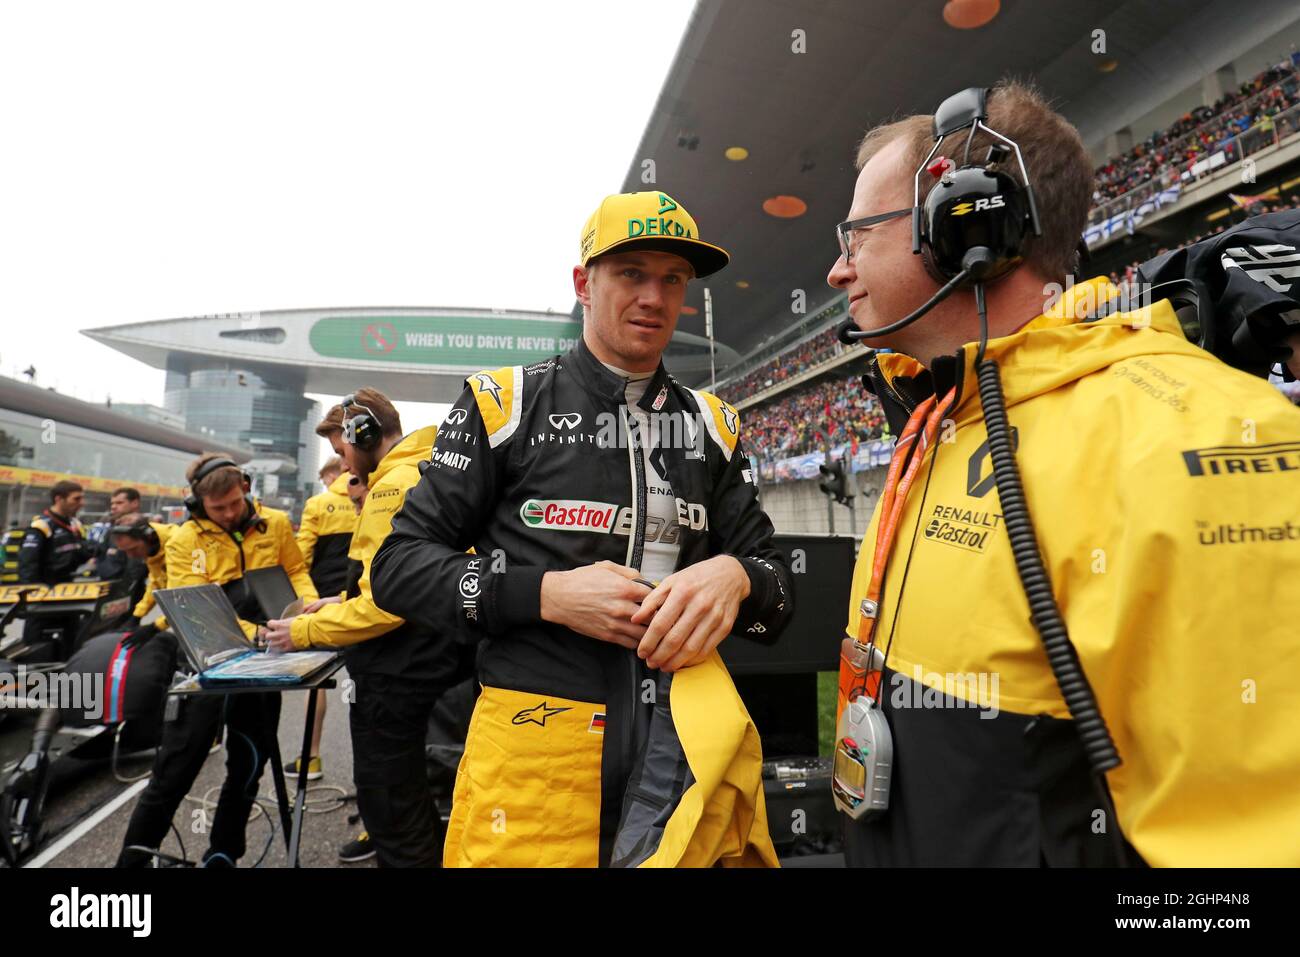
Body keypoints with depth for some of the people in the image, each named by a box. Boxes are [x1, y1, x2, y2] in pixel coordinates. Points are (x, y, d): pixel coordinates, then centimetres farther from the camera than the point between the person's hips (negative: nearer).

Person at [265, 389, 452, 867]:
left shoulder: (394, 484, -19)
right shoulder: (428, 471, 11)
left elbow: (385, 604, -25)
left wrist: (307, 631, -12)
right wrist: (344, 600, 13)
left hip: (393, 673, -10)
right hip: (422, 658, 10)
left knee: (388, 807, 6)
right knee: (411, 800, 24)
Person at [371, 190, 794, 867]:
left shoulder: (711, 425, 7)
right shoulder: (504, 404, -3)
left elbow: (775, 584, 8)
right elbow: (398, 567, -3)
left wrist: (737, 577, -17)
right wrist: (547, 592, -18)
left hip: (685, 752, 4)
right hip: (534, 751, -3)